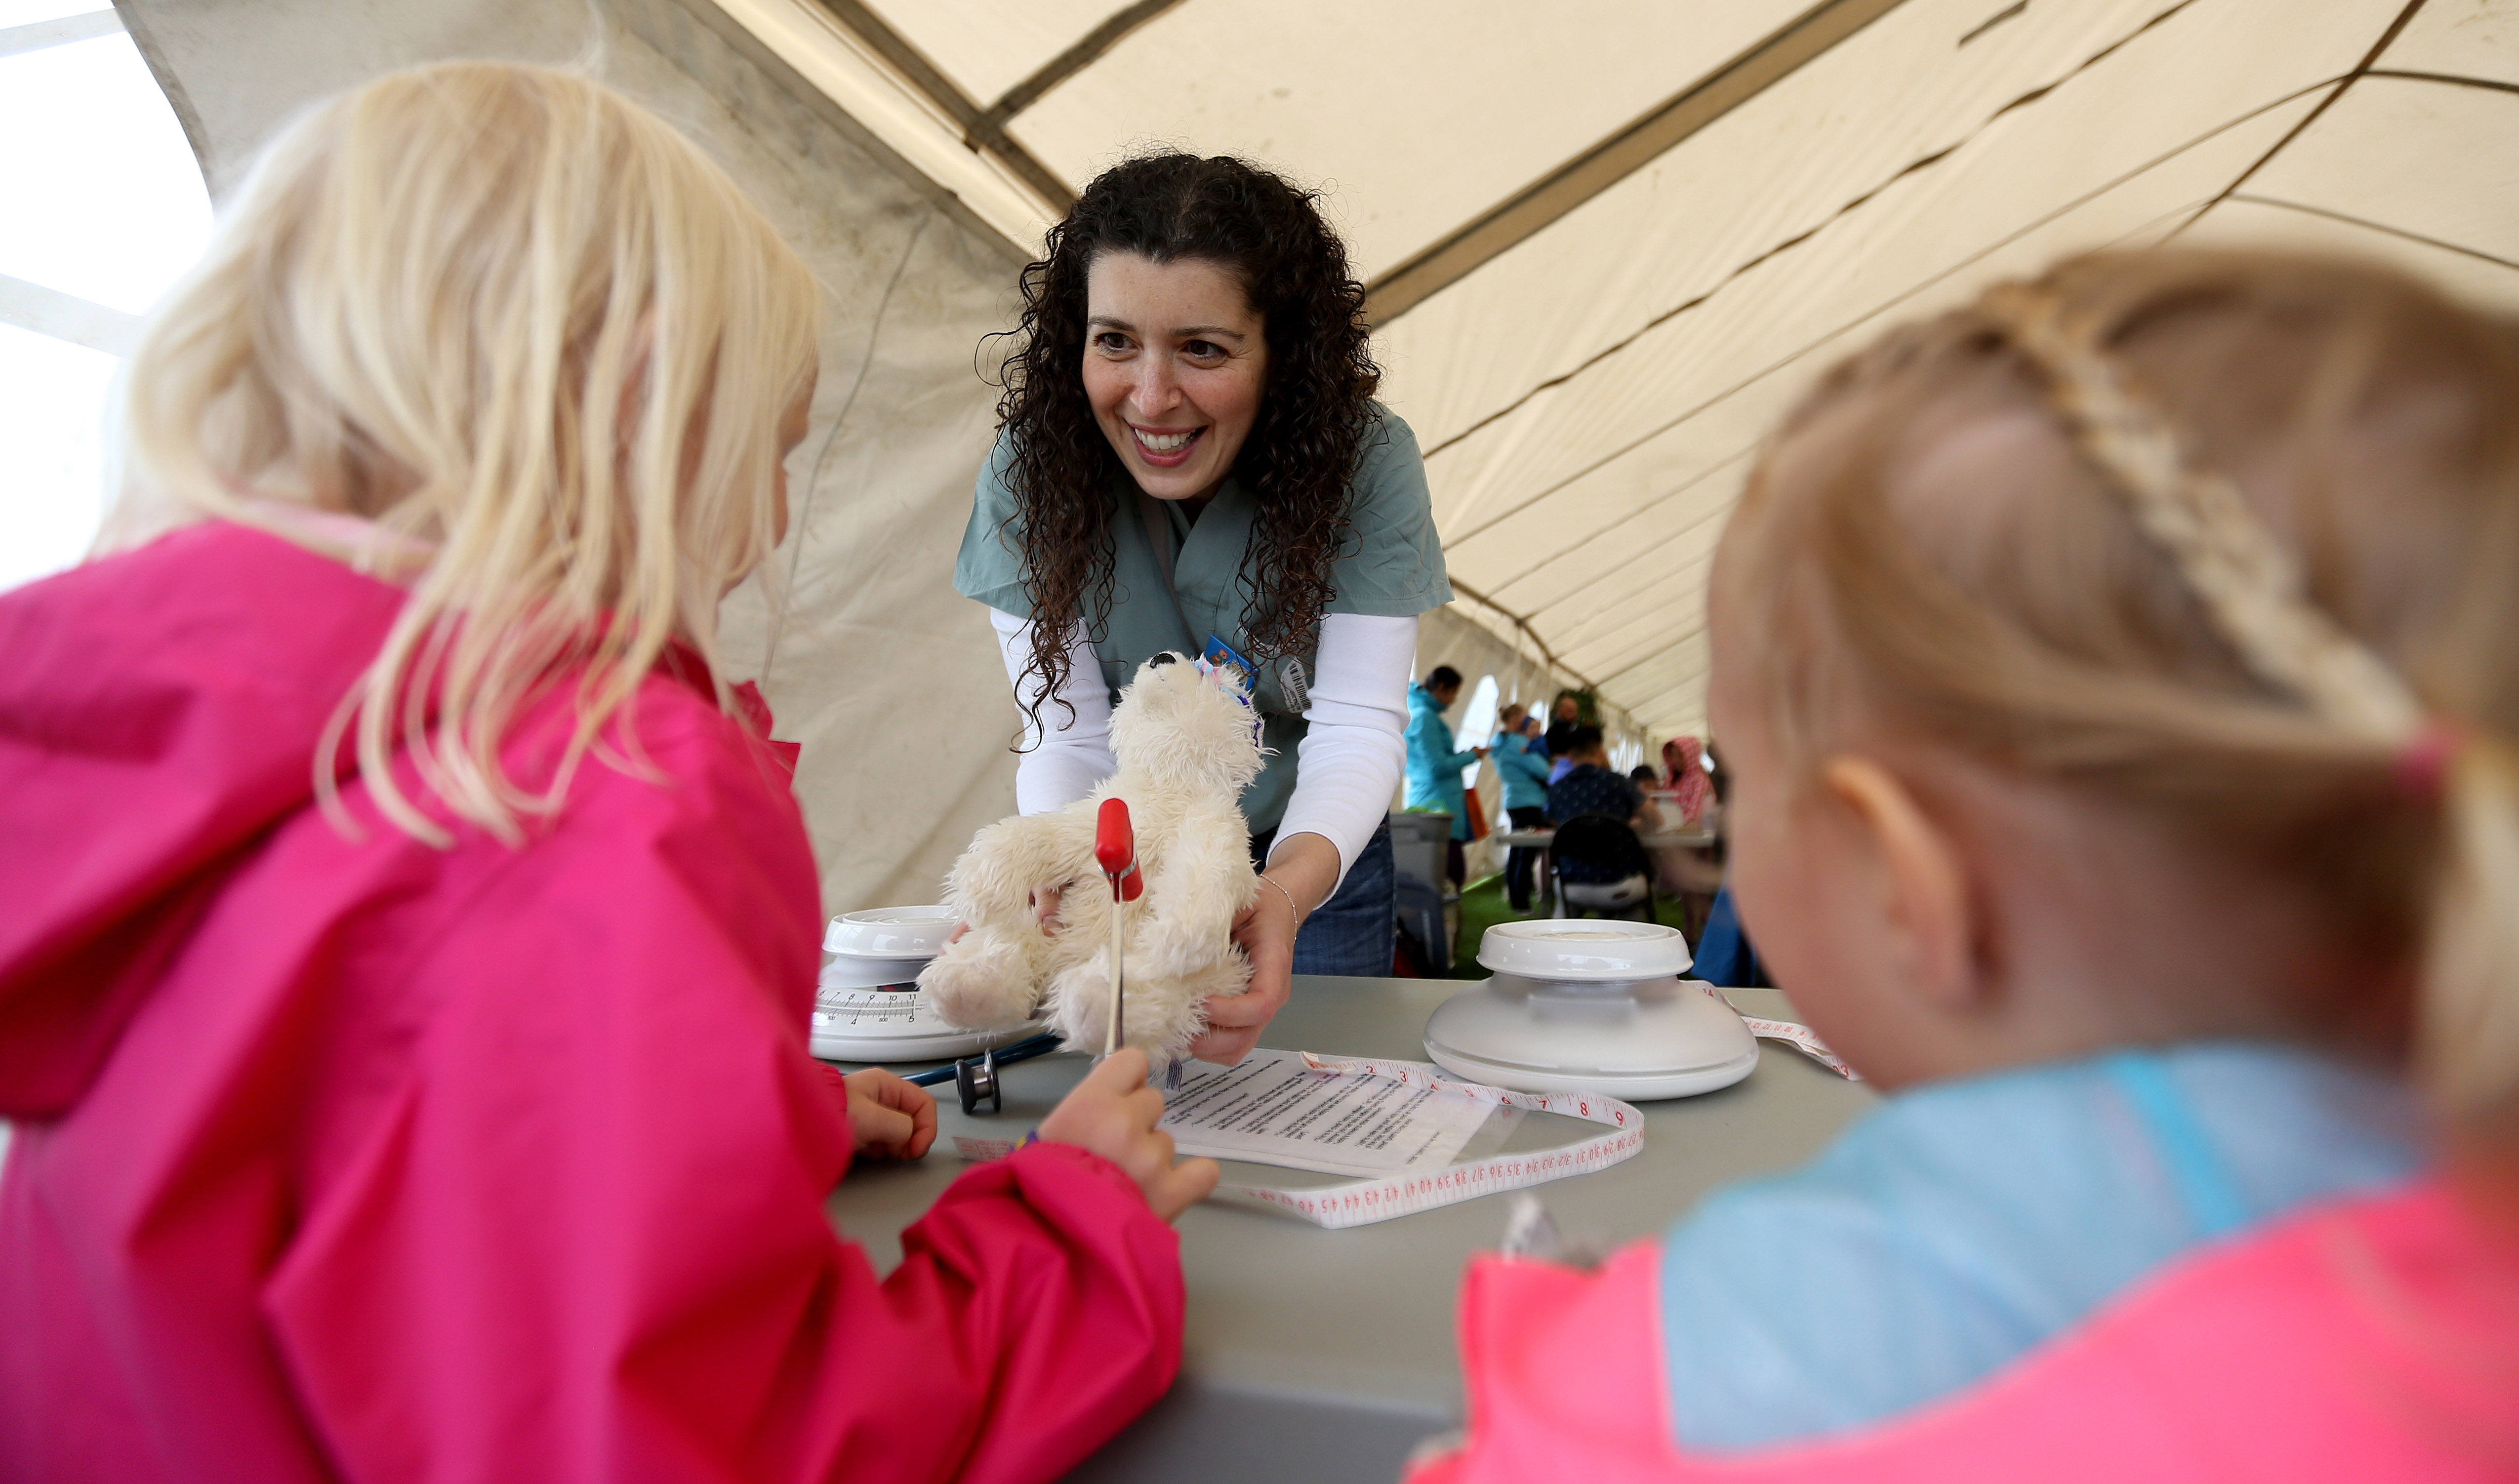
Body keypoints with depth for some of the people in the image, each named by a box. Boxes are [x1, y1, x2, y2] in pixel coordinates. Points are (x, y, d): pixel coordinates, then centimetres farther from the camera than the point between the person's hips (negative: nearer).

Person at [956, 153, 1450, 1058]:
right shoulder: (1030, 473, -21)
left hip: (1312, 862, 0)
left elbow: (1357, 728, -29)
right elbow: (1067, 735, -22)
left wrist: (1287, 890, -50)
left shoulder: (1367, 464, -24)